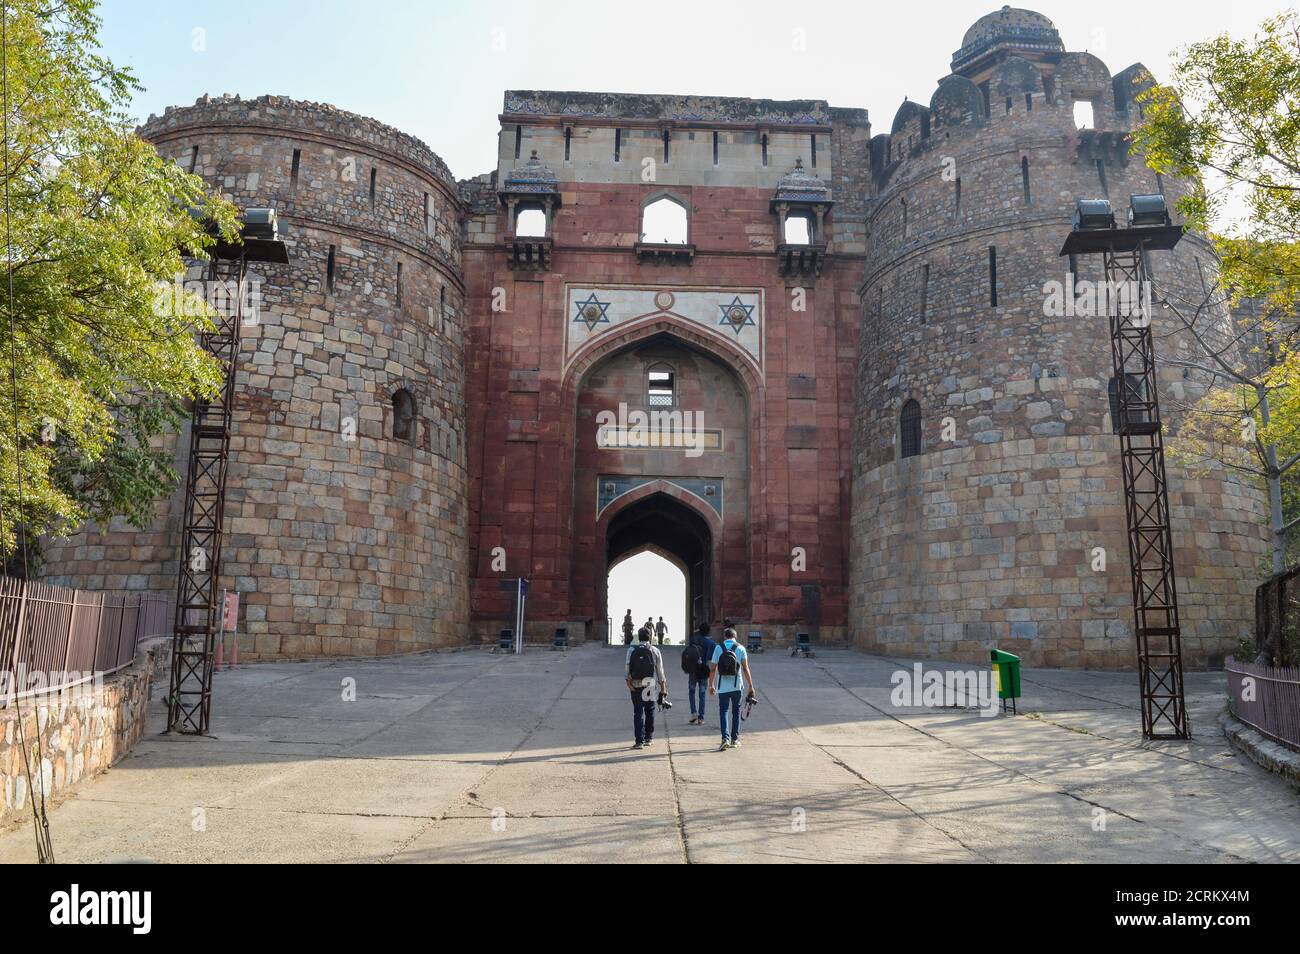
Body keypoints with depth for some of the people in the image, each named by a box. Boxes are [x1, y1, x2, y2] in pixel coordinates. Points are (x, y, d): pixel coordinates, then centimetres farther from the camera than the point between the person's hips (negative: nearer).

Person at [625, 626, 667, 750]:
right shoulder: (655, 651, 1)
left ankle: (639, 741, -6)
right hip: (650, 685, 1)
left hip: (635, 685, -1)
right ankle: (649, 738, 25)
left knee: (638, 712, 0)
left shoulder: (631, 650, 0)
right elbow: (660, 671, 3)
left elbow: (627, 667, -9)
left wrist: (628, 681, -10)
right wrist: (663, 686, 8)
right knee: (650, 711, 16)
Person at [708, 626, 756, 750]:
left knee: (723, 712, 3)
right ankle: (735, 740, 19)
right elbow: (745, 669, -2)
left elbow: (713, 668, 0)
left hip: (722, 687, -1)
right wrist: (750, 686, 3)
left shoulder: (718, 648, 0)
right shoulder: (740, 648, 1)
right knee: (736, 711, 14)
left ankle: (725, 738, -13)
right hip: (737, 686, 1)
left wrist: (711, 685, 9)